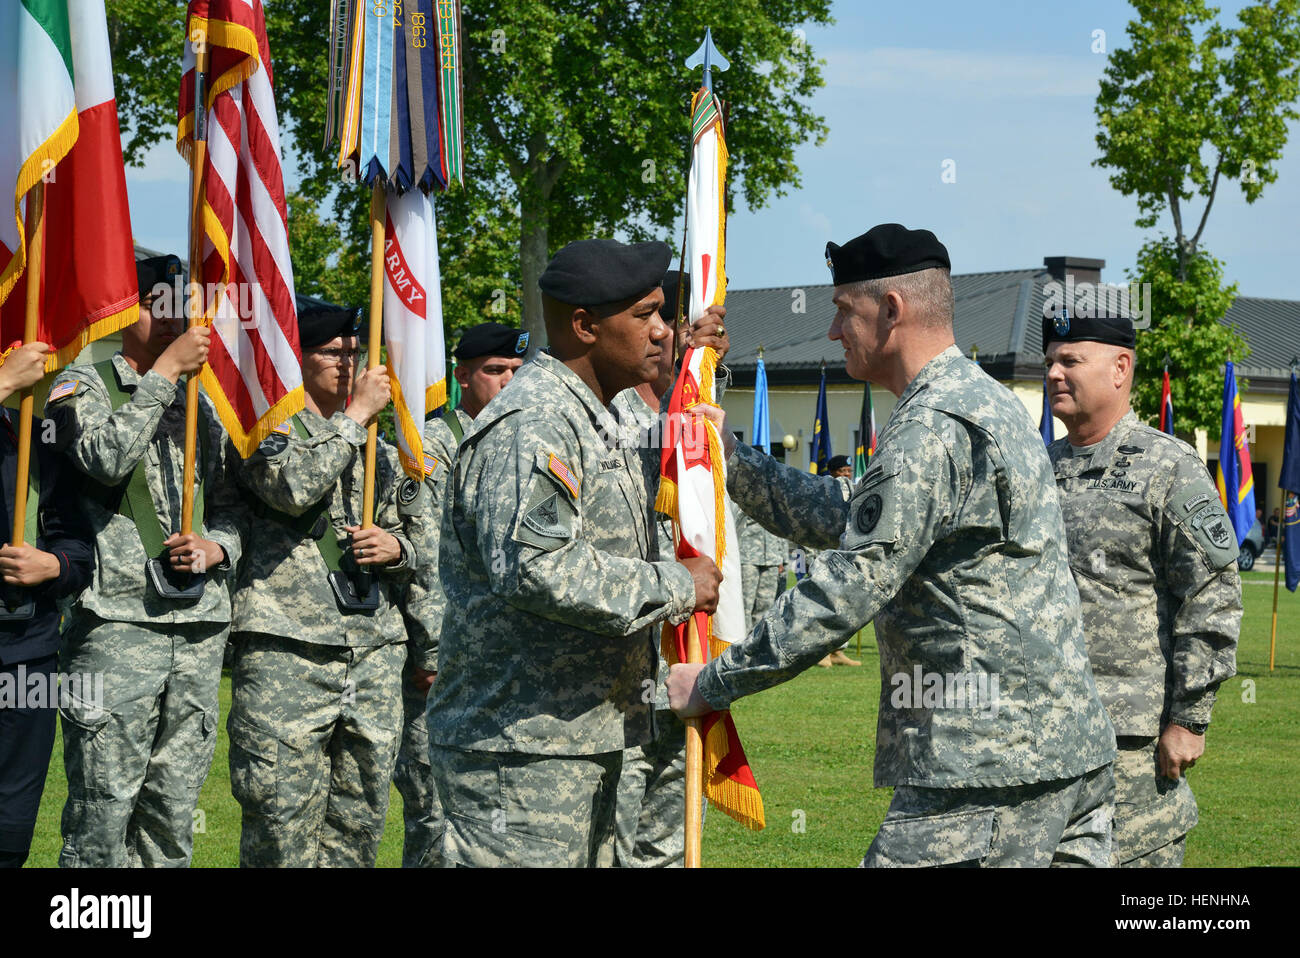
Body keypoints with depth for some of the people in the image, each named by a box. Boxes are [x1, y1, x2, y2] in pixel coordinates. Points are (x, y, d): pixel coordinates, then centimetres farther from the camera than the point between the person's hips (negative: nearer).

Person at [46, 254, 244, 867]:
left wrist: (216, 548, 0)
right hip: (118, 624, -6)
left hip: (201, 627, 6)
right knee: (103, 811, -8)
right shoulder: (84, 386, 2)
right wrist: (164, 371, -13)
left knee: (173, 814, 8)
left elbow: (231, 509, 22)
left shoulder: (201, 407, 19)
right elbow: (105, 457, -18)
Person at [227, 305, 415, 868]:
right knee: (282, 823, -9)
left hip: (375, 652, 6)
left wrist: (396, 547, 2)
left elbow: (415, 545, 26)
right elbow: (292, 486, -18)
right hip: (286, 651, -6)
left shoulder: (379, 447, 22)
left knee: (358, 824, 8)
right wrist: (356, 416, -9)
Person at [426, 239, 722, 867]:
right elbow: (535, 567, -30)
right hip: (519, 744, -11)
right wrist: (676, 587, -20)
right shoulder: (530, 422, -17)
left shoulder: (589, 419, 19)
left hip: (583, 743, 11)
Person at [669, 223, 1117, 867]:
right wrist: (728, 459, 16)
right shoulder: (983, 401, 18)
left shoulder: (933, 428, -16)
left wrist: (714, 683, -9)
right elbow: (845, 515, 21)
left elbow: (844, 592, -17)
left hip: (993, 765, -10)